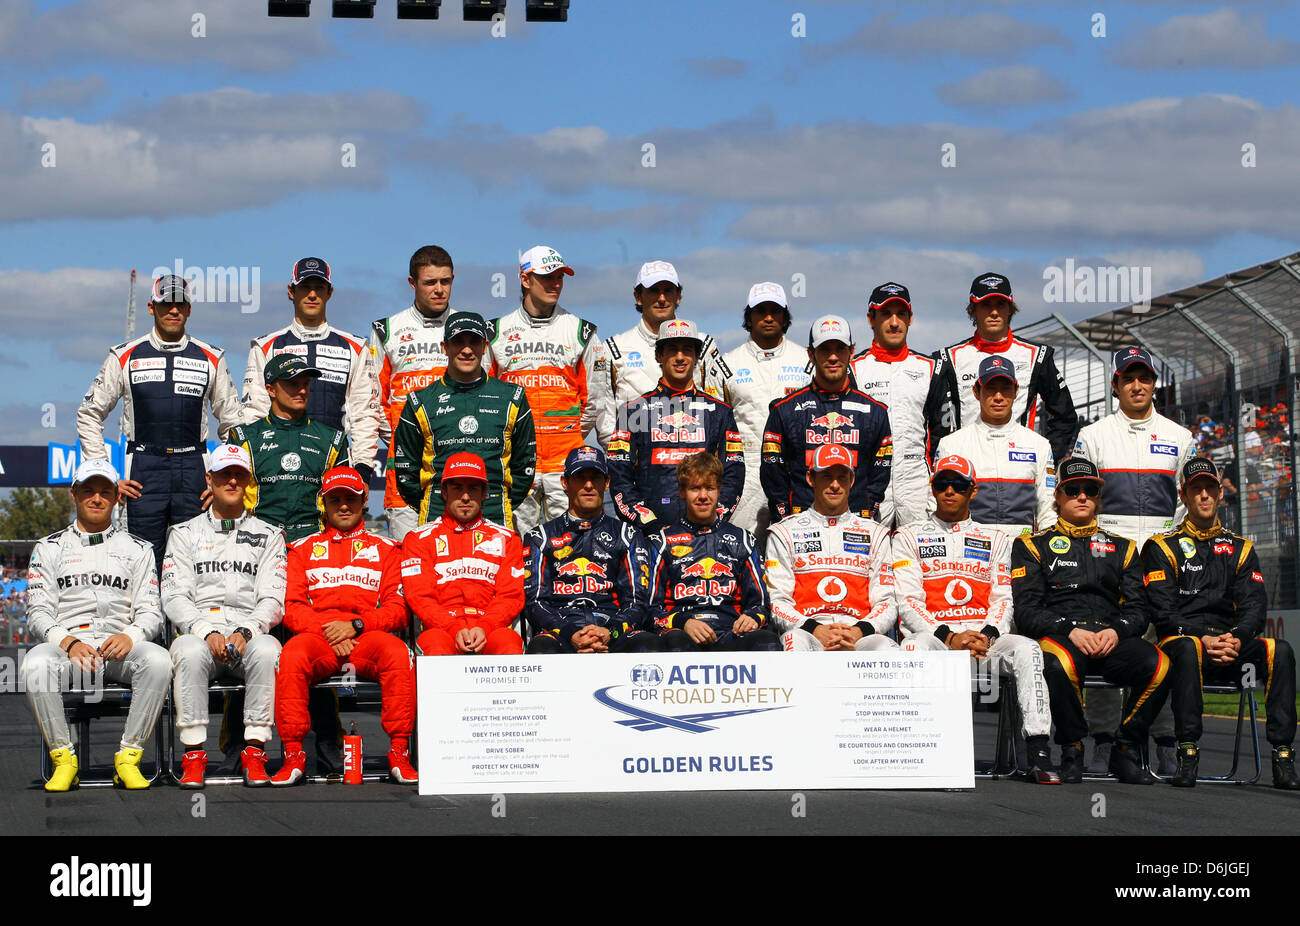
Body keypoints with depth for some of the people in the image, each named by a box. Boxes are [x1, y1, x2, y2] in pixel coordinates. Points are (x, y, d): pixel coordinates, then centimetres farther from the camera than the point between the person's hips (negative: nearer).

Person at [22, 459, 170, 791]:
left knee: (158, 660, -34)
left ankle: (128, 757, -24)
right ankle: (63, 757, -21)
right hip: (65, 642, 0)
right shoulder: (49, 548, 16)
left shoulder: (137, 549, 18)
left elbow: (151, 612, 10)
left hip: (120, 647, 1)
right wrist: (68, 642, -14)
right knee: (35, 664, -36)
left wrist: (130, 636, -14)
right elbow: (38, 613, 6)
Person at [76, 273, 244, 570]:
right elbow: (89, 415, 11)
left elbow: (232, 422, 16)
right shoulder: (125, 357, 7)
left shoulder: (211, 359, 10)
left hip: (193, 469, 1)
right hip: (143, 472, -1)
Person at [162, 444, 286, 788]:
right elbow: (174, 598, 5)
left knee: (267, 651, -36)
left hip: (251, 633, 0)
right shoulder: (184, 534, 17)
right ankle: (193, 755, -30)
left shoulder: (267, 536, 17)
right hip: (198, 632, 0)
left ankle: (254, 751, -30)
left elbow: (273, 600, 6)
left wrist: (245, 632, -14)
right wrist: (207, 632, -14)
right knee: (190, 653, -36)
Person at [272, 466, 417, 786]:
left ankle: (399, 754, -28)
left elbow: (397, 609, 9)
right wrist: (327, 628, -10)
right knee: (291, 656, -35)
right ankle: (293, 756, -28)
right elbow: (292, 608, 10)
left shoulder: (385, 549, 19)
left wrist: (355, 625, -9)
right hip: (317, 636, 0)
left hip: (368, 637, 0)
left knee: (398, 654, -35)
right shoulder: (303, 549, 21)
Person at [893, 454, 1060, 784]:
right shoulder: (909, 537, 13)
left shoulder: (994, 540, 21)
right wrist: (949, 638, -14)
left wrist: (987, 635, -10)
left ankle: (1039, 755, -35)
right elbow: (909, 604, 2)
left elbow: (1003, 600, 12)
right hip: (932, 634, -2)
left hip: (985, 636, 2)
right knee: (914, 647, -39)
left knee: (1026, 649, -30)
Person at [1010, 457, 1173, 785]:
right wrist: (1071, 631, -14)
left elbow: (1137, 609, 14)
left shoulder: (1121, 548, 24)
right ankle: (1072, 751, -17)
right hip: (1057, 637, -3)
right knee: (1060, 665, -41)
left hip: (1112, 640, 3)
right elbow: (1026, 611, 3)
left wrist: (1116, 631, -10)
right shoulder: (1034, 546, 15)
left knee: (1158, 665, -30)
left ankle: (1126, 751, -11)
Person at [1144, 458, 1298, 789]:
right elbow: (1163, 613, -3)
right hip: (1182, 639, -3)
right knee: (1188, 649, -40)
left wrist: (1237, 638, -16)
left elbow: (1254, 605, 6)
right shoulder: (1163, 547, 8)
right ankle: (1187, 753, -39)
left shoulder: (1240, 549, 19)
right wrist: (1204, 639, -19)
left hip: (1231, 642, 3)